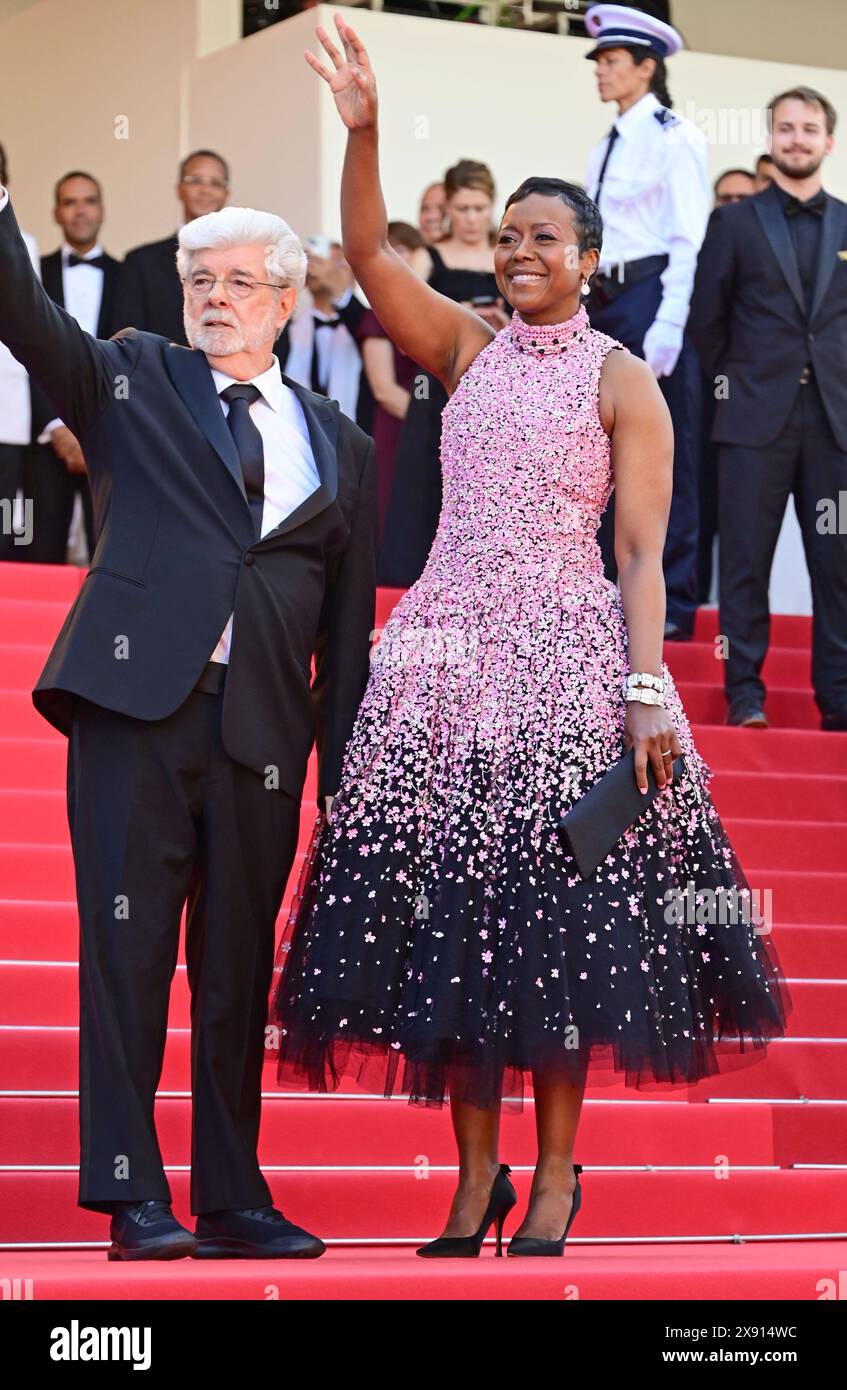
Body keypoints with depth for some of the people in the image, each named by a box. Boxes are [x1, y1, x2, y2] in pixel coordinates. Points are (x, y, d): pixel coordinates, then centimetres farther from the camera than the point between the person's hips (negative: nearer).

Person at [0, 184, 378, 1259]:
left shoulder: (336, 445, 15)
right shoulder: (132, 382, 10)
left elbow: (348, 624, 13)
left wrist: (345, 776, 8)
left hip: (262, 729, 3)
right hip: (135, 700, -2)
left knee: (239, 968, 7)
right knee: (127, 950, -5)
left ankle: (231, 1200, 15)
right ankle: (132, 1197, -1)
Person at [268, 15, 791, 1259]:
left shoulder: (622, 381, 1)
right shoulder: (466, 347, 11)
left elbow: (643, 550, -4)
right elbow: (368, 254, -2)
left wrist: (648, 689, -14)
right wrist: (361, 134, -15)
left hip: (568, 658, -4)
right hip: (450, 647, 4)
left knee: (559, 911, -3)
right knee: (445, 902, 2)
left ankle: (555, 1171, 8)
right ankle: (475, 1169, 10)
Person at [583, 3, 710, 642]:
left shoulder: (674, 137, -6)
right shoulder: (606, 148, 17)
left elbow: (689, 239, -12)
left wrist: (668, 325, -19)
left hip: (653, 296, -8)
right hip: (605, 301, 8)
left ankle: (672, 604, 1)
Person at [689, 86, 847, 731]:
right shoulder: (735, 223, 6)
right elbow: (706, 318, 7)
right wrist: (734, 381, 5)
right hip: (757, 417, -2)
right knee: (746, 559, -1)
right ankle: (745, 693, 4)